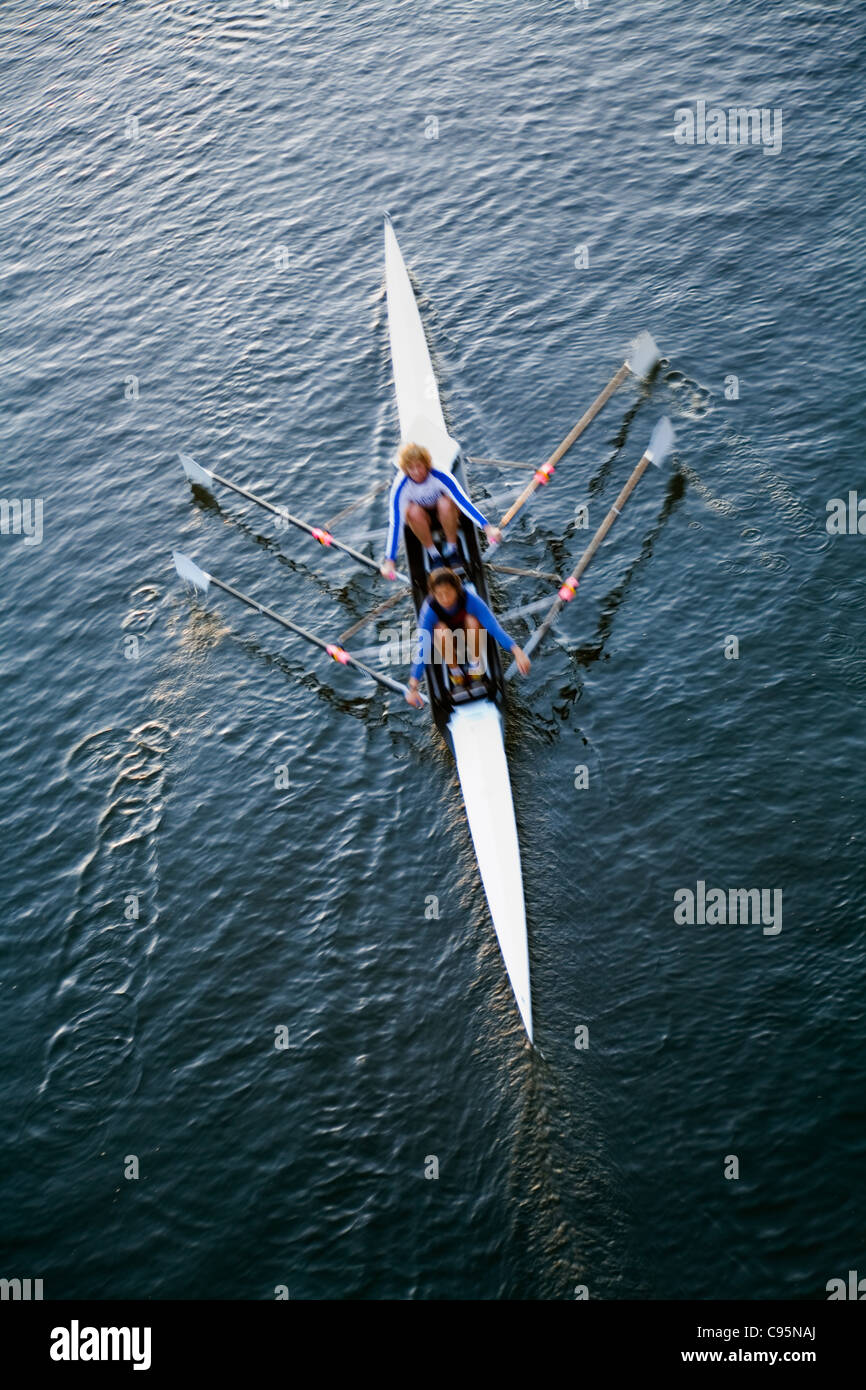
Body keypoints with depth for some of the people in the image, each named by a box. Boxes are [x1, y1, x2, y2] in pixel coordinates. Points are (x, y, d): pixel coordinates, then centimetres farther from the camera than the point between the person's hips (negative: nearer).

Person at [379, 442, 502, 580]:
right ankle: (432, 553, -15)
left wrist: (487, 528, -49)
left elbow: (463, 501, -36)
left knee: (445, 504, -36)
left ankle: (451, 548, -15)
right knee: (414, 512, -36)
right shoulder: (400, 487, -28)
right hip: (422, 516, 1)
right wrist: (389, 561, -40)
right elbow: (395, 523, -32)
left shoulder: (440, 476, -30)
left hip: (444, 512, 0)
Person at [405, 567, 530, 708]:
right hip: (446, 643, 0)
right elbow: (422, 649, -36)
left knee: (471, 620, -33)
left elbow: (494, 627, -36)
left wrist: (517, 652, -49)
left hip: (470, 637, 0)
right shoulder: (429, 609, -32)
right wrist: (413, 688, -44)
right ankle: (455, 672, -13)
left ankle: (475, 664, -11)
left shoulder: (469, 598, -31)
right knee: (441, 629, -35)